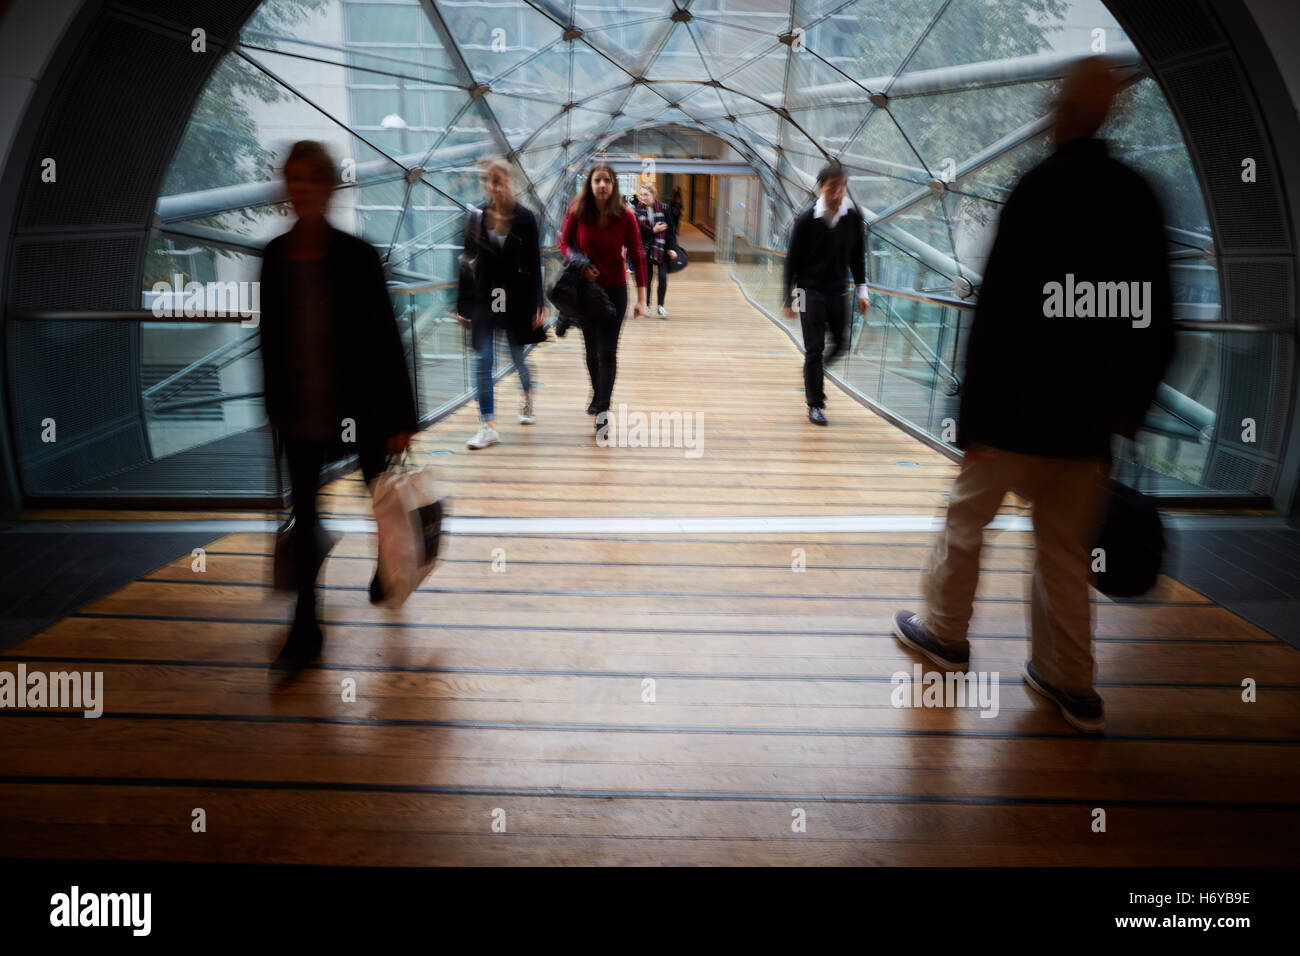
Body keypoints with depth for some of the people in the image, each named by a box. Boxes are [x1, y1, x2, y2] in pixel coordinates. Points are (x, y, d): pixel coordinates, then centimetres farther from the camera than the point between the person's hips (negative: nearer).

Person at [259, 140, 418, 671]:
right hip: (301, 414, 3)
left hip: (359, 408, -2)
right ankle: (305, 628, 15)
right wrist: (273, 403, 11)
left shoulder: (357, 255, -11)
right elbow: (270, 335, 8)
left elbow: (386, 337, -10)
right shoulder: (274, 256, 0)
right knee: (303, 517, 4)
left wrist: (400, 415, -11)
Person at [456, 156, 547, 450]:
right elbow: (467, 260, 3)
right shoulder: (476, 217, 0)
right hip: (483, 298, 1)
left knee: (518, 357, 12)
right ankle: (488, 426, 0)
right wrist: (463, 305, 1)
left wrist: (538, 305, -7)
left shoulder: (524, 218, -5)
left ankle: (528, 399, 43)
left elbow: (534, 265, -3)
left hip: (516, 298, -1)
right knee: (482, 361, -4)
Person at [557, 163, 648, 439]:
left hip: (615, 290, -2)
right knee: (591, 349, 15)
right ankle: (598, 396, 35)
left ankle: (602, 410, -6)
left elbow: (636, 256, -8)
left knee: (607, 351, -7)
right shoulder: (577, 211, -9)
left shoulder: (625, 216, -12)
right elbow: (564, 242, 5)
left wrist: (641, 298, -10)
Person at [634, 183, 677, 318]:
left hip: (661, 248, -1)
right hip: (645, 248, 1)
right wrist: (653, 230, -17)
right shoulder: (638, 210, -1)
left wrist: (671, 248, -8)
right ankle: (646, 305, 19)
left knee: (663, 276, -8)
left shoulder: (663, 208, -3)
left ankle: (661, 306, 5)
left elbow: (670, 229, -2)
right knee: (647, 277, 4)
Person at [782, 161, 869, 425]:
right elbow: (792, 260, -6)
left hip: (837, 291, 4)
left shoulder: (853, 217, -1)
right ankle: (815, 405, 6)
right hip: (810, 291, -4)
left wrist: (861, 290, 7)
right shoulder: (806, 219, -11)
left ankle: (813, 376, 37)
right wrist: (790, 300, -5)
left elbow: (858, 255, 10)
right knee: (814, 348, -5)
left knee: (839, 343, 8)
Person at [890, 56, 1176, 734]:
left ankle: (943, 632, 31)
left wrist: (974, 415, -13)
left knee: (966, 517, 15)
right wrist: (1127, 408, 17)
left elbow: (998, 316, -18)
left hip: (1019, 405, -5)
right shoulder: (1138, 197, 5)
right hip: (1090, 413, 6)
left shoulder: (1039, 189, -13)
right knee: (1066, 546, 15)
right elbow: (1157, 324, 8)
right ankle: (1070, 684, 23)